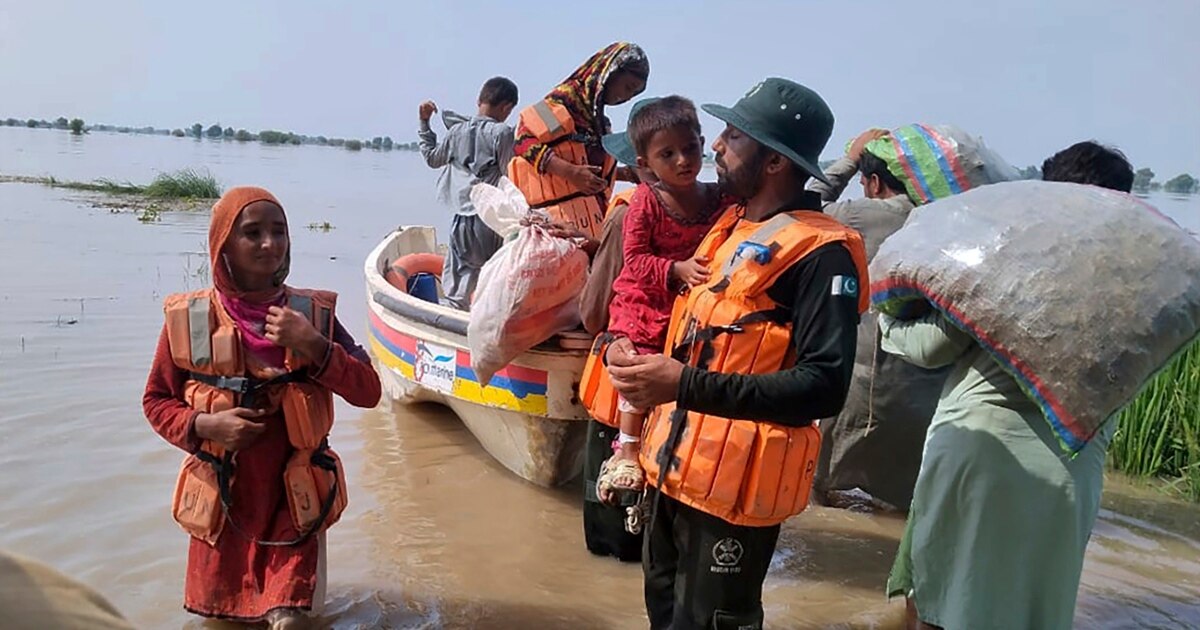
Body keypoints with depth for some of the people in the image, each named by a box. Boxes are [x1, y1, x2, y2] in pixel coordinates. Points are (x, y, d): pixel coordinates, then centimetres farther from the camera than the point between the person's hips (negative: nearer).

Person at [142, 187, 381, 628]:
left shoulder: (313, 313, -7)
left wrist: (312, 346, -25)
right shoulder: (188, 319, -8)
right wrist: (205, 425, -16)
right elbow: (157, 401, 3)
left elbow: (368, 392, -11)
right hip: (222, 502, 1)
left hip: (293, 502, -1)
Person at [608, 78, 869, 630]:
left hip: (732, 483, -8)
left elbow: (824, 387, -25)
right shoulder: (730, 223, 11)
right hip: (674, 465, 9)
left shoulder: (820, 252, -16)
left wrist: (685, 385, -30)